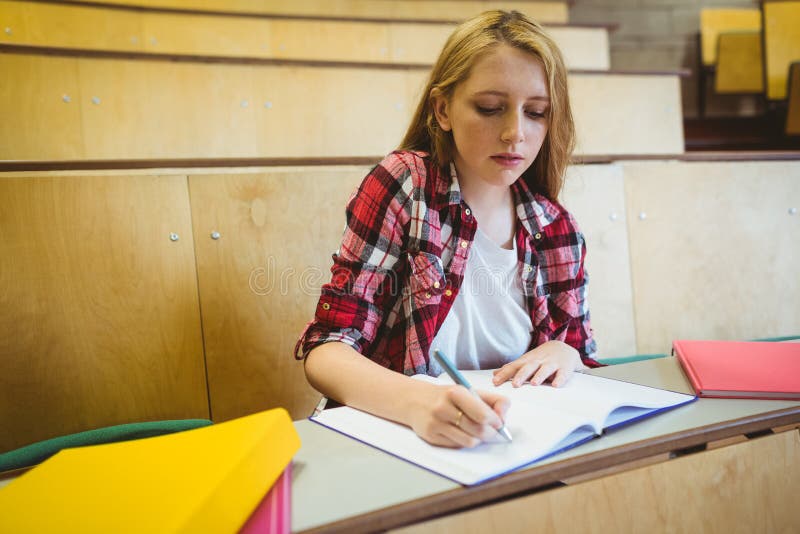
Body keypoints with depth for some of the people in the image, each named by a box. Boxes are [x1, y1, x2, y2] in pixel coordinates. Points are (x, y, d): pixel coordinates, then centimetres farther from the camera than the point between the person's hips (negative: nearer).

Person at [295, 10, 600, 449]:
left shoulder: (557, 229, 1)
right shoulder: (402, 186, -10)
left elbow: (582, 351, 12)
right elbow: (326, 350, -15)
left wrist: (566, 355, -11)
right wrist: (418, 401, -33)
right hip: (394, 434, -4)